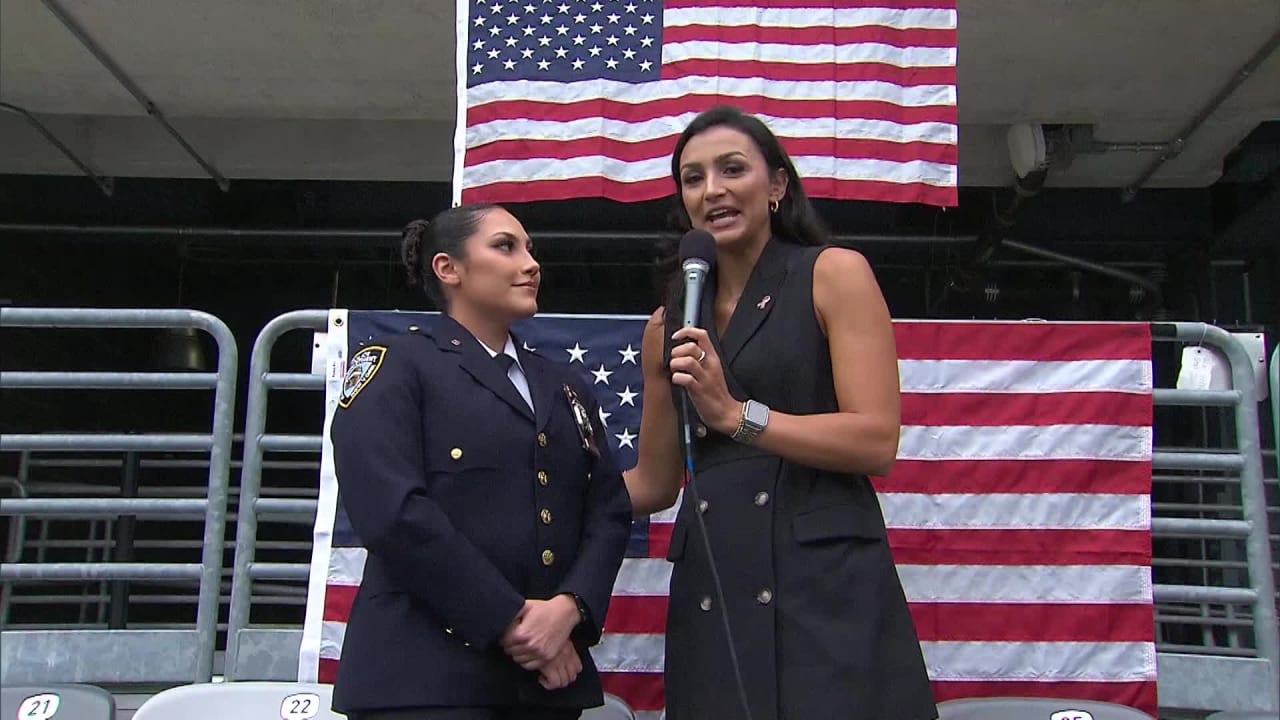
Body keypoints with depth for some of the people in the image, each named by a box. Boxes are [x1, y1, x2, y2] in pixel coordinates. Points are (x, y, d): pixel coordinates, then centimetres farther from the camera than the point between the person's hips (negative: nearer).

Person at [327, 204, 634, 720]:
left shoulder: (566, 388, 18)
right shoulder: (393, 366, 1)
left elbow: (609, 511, 9)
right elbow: (391, 511, -13)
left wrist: (569, 608, -10)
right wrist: (511, 621, -16)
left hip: (550, 672, 6)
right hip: (429, 673, -5)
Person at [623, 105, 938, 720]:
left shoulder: (834, 274, 1)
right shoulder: (669, 324, 14)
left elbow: (877, 442, -9)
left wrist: (736, 414, -14)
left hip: (824, 577, -4)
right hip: (711, 588, 4)